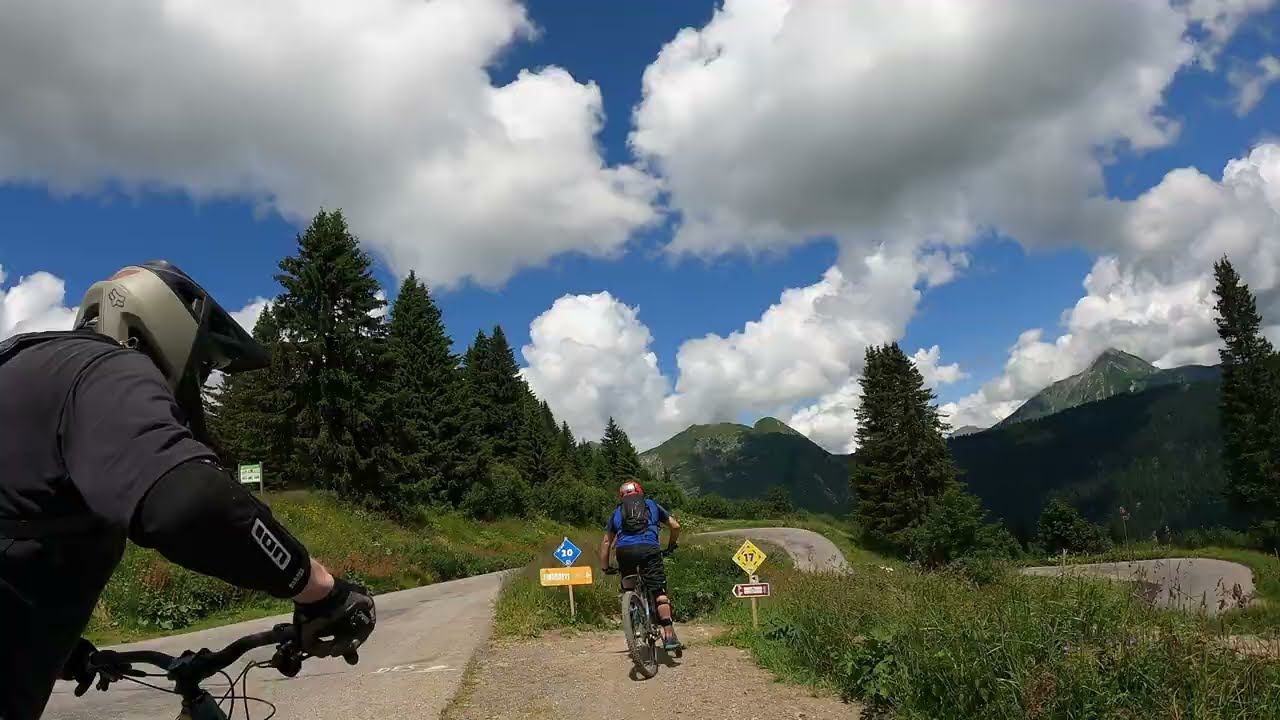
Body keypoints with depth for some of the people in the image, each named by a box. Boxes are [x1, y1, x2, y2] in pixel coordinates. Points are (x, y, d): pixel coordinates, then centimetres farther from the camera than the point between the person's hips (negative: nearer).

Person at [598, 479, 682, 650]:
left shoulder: (617, 512, 29)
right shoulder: (652, 505, 27)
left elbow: (606, 542, 28)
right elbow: (675, 526, 25)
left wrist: (604, 567, 34)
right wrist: (671, 546, 41)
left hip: (624, 551, 2)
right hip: (649, 549, -1)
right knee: (659, 593, -2)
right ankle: (669, 635, -11)